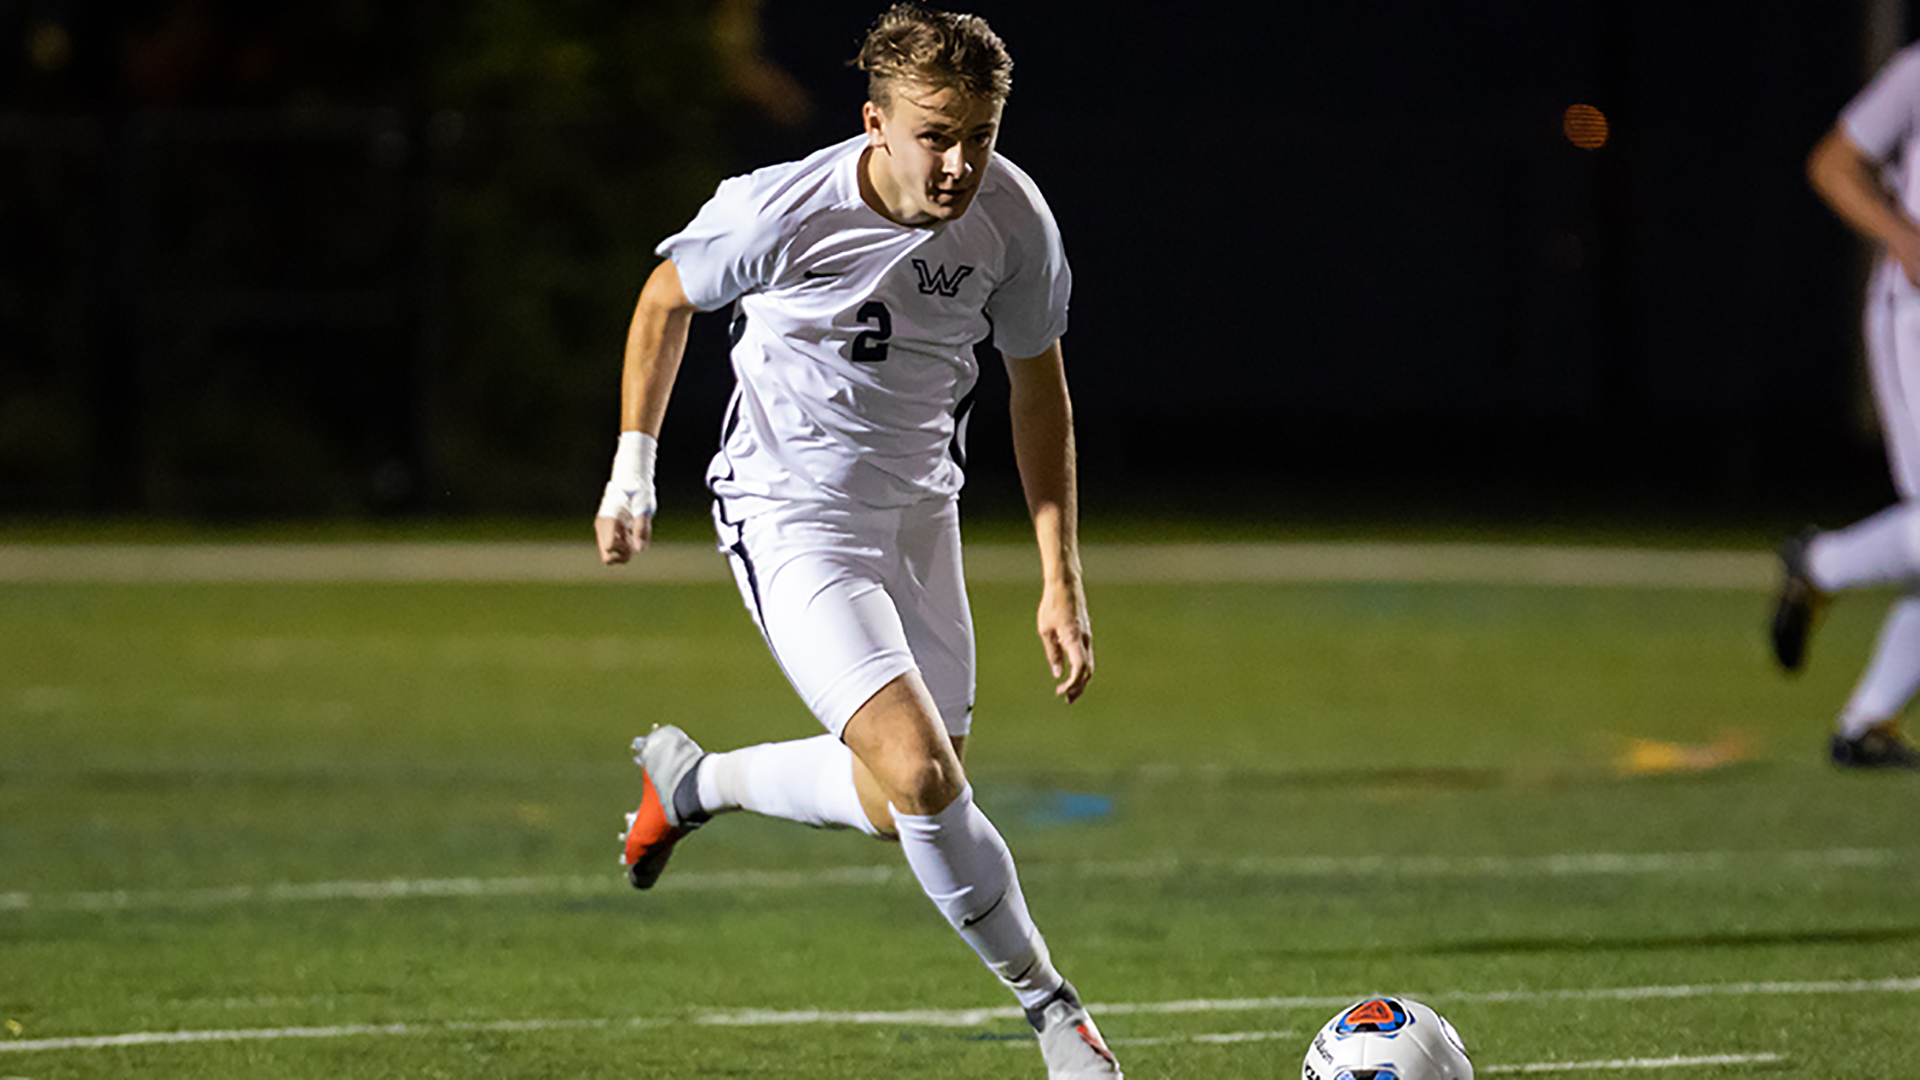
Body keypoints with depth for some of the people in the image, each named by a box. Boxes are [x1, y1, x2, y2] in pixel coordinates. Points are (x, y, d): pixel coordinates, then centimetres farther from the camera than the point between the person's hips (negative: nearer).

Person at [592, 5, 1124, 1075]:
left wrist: (1062, 580, 1)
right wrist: (633, 472, 1)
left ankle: (692, 782, 36)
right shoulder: (781, 210, -24)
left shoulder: (1013, 218, -13)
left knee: (909, 803, 11)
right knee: (920, 774, -21)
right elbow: (669, 298, -2)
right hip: (791, 516, -5)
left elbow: (1039, 387, 3)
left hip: (919, 508, 5)